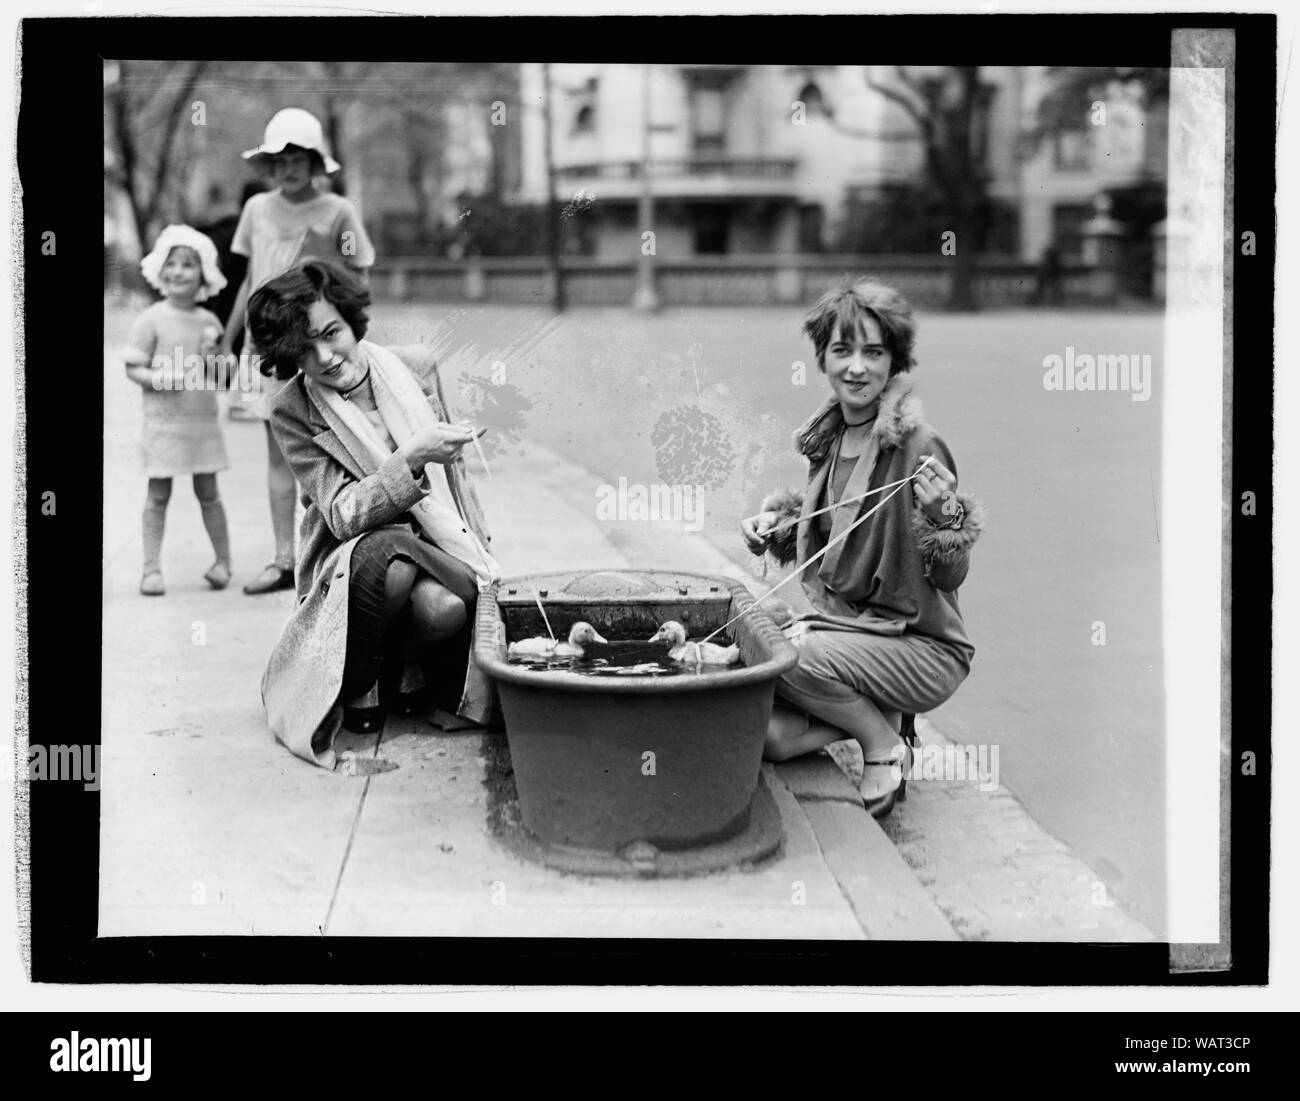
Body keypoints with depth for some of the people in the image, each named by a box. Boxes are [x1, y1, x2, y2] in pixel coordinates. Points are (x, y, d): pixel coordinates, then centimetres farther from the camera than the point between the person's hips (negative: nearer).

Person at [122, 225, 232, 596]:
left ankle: (223, 559, 20)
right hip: (163, 421, -3)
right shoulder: (151, 319, -5)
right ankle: (152, 568, 6)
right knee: (158, 494, 1)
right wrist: (157, 378, -23)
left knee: (208, 492, 10)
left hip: (203, 418, 3)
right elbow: (132, 368, -6)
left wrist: (212, 360, -8)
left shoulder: (209, 321, 5)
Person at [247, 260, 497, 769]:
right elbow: (345, 514, -16)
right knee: (390, 557, -39)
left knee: (446, 607, -34)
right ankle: (356, 686, -12)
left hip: (442, 555, 2)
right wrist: (410, 457, -31)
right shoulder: (292, 413, -6)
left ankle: (397, 671, 2)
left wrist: (483, 561, 7)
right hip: (352, 564, -2)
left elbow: (455, 477, 13)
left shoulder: (416, 375, 3)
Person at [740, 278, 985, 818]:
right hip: (836, 621, 6)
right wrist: (776, 523, 4)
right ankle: (873, 714, 5)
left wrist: (946, 516, -36)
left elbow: (950, 577, -17)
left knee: (789, 657, -30)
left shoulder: (916, 446, -16)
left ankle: (885, 743, -5)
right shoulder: (828, 438, 5)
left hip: (921, 646, -6)